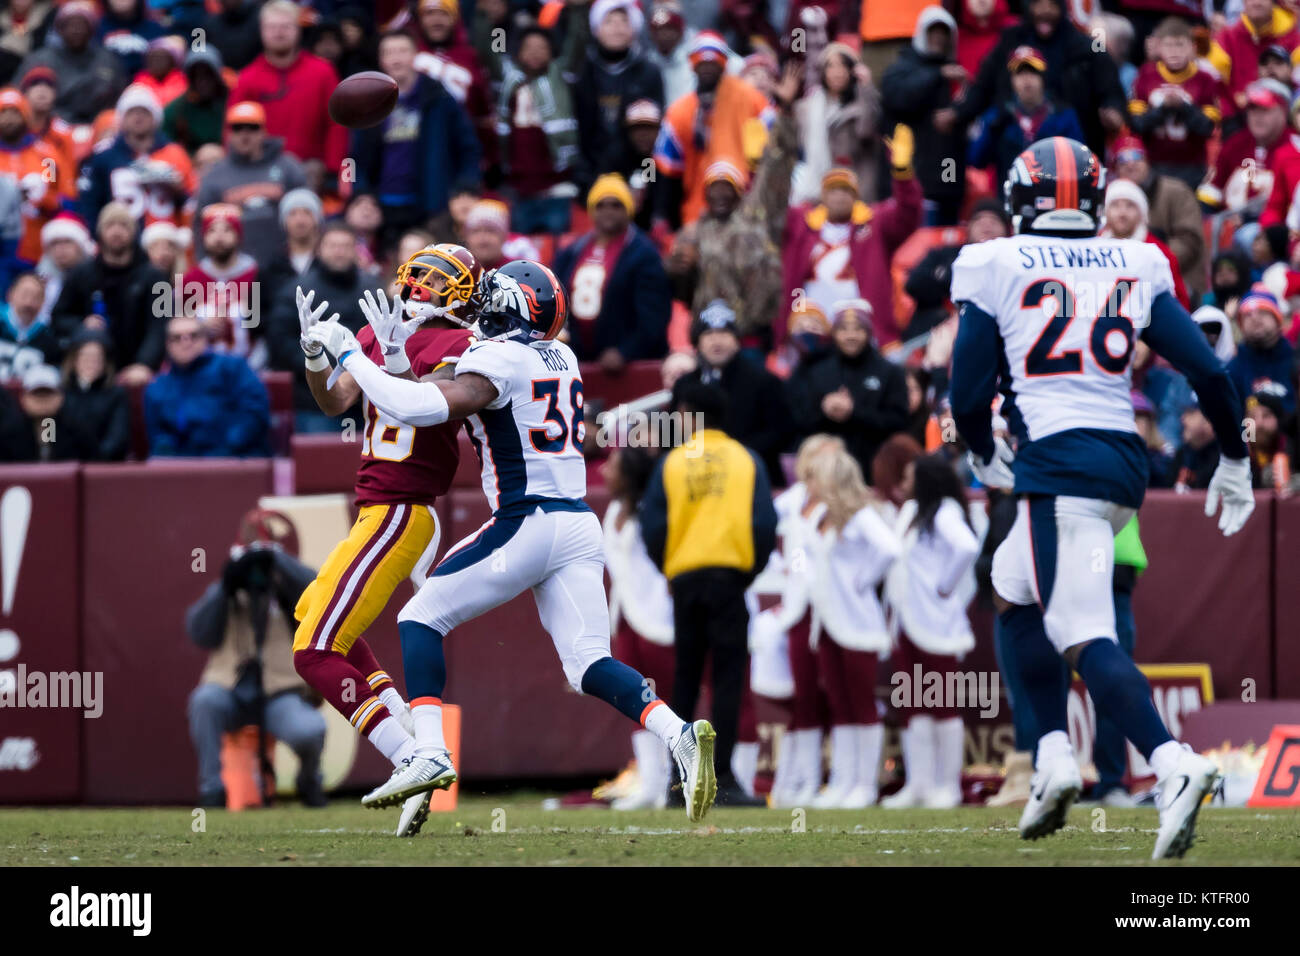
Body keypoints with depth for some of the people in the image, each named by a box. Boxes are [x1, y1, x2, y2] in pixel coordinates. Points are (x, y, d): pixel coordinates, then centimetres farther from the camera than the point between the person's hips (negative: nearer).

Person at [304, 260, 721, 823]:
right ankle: (678, 735, -21)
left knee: (421, 618, 7)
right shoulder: (562, 358, 17)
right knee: (590, 666, 3)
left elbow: (420, 408, -20)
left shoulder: (498, 360, -7)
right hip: (579, 524, 7)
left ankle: (430, 751, -8)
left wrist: (348, 353, -11)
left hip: (526, 523, -7)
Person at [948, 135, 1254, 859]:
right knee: (1014, 586, 24)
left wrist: (985, 455, 22)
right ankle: (1055, 757, 13)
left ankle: (1173, 765, -32)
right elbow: (1207, 370, 5)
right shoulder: (1134, 265, 10)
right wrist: (1235, 459, 18)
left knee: (1085, 636, -11)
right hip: (1126, 459, 6)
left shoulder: (996, 268, 0)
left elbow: (969, 396, 2)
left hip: (1058, 465, -6)